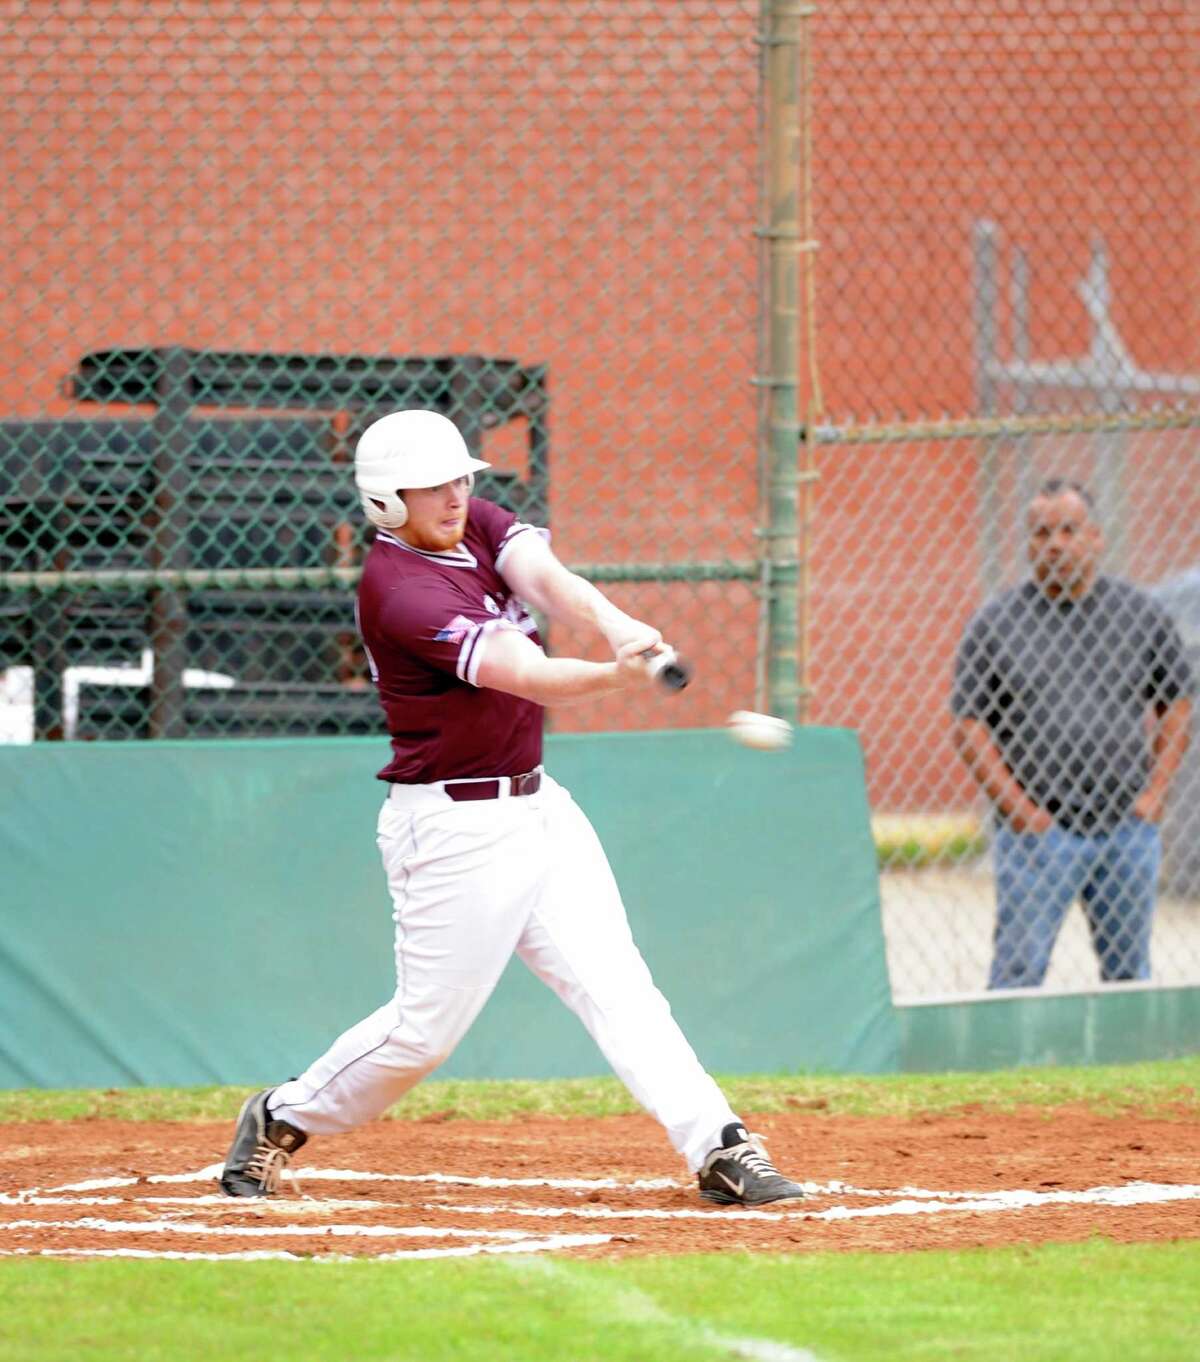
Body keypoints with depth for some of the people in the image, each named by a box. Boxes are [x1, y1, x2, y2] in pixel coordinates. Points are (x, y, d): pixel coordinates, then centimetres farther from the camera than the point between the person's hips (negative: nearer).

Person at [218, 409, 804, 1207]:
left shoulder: (479, 526, 5)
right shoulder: (398, 589, -20)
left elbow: (544, 578, -16)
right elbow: (519, 674, -31)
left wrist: (617, 628, -38)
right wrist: (621, 676, -48)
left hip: (537, 805, 7)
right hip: (455, 830, -7)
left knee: (615, 984, -2)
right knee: (427, 1027, 1)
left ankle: (717, 1147, -10)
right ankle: (282, 1121, 22)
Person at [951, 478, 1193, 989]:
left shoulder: (1142, 615, 6)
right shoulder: (993, 624, 0)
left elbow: (1175, 703, 13)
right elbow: (968, 726, 0)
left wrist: (1155, 792, 1)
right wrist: (1019, 809, -9)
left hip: (1128, 827, 2)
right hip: (1037, 829, -2)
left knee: (1128, 971, 8)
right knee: (1019, 969, -8)